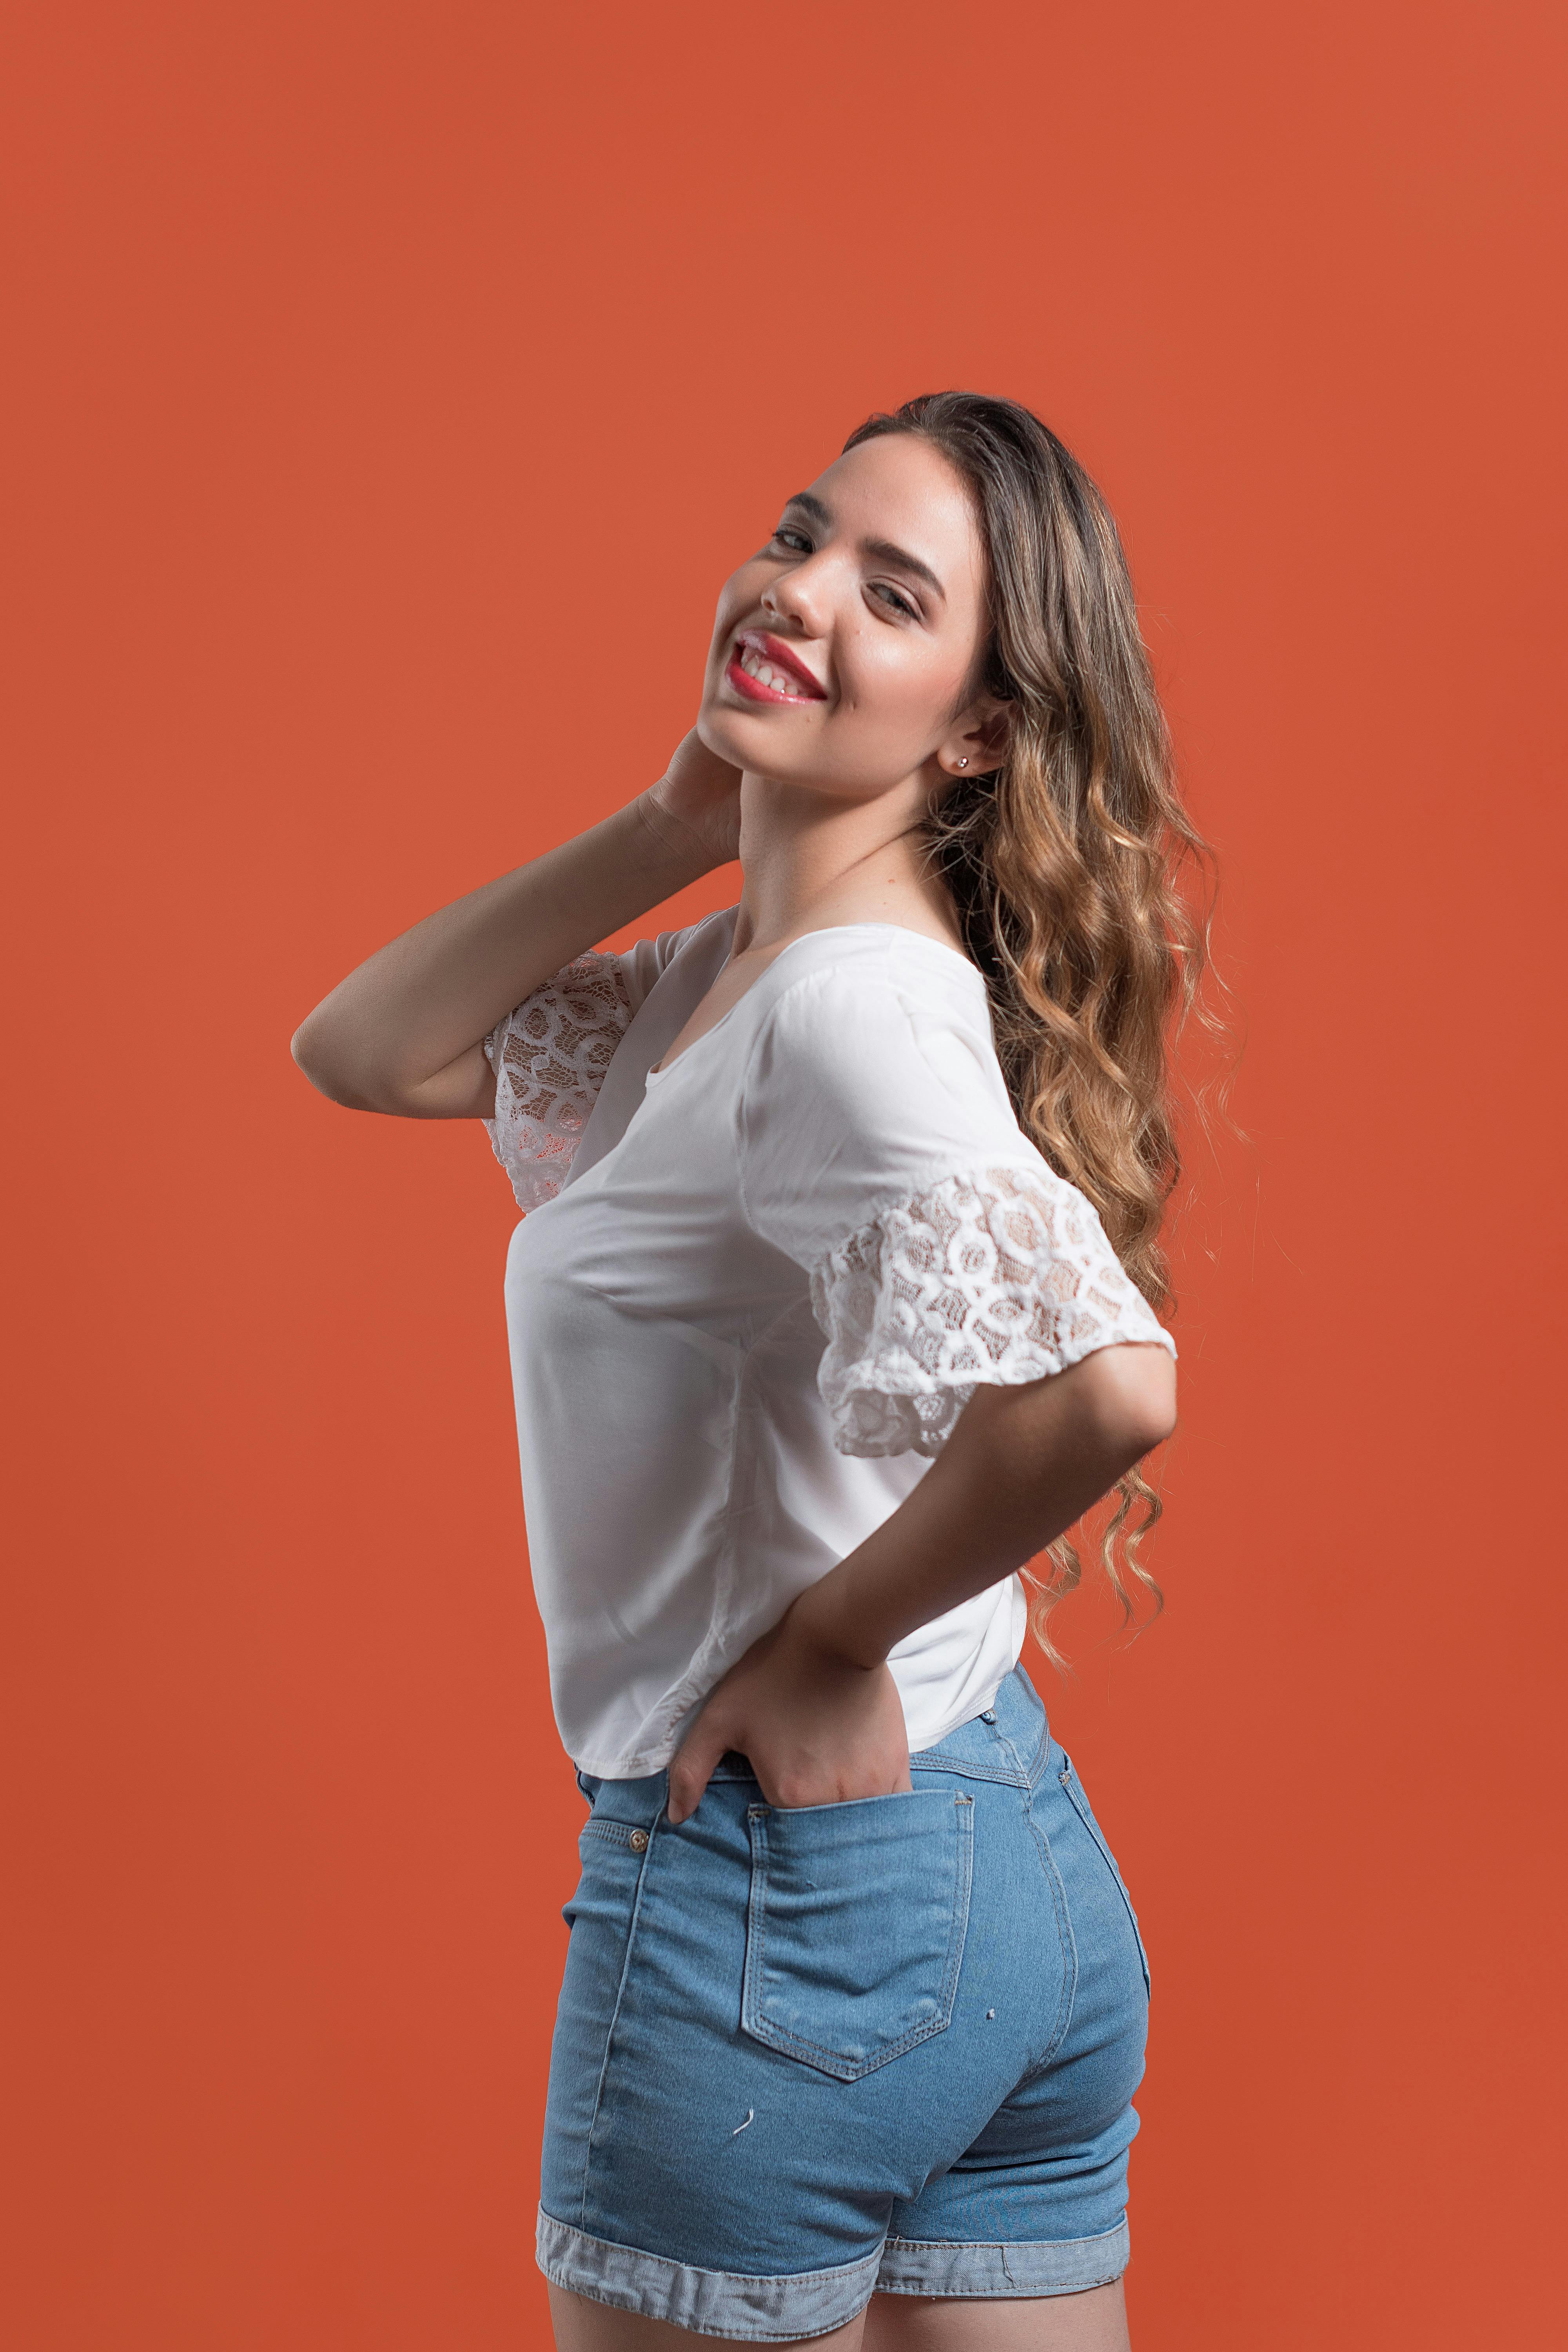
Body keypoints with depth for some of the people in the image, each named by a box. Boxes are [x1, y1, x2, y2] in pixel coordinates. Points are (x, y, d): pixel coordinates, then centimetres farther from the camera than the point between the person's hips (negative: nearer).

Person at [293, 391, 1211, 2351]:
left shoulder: (847, 1003, -19)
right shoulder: (726, 974, 9)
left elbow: (1107, 1382, -34)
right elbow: (362, 1050, 15)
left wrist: (833, 1637, -17)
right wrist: (672, 826, 5)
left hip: (779, 1885, -8)